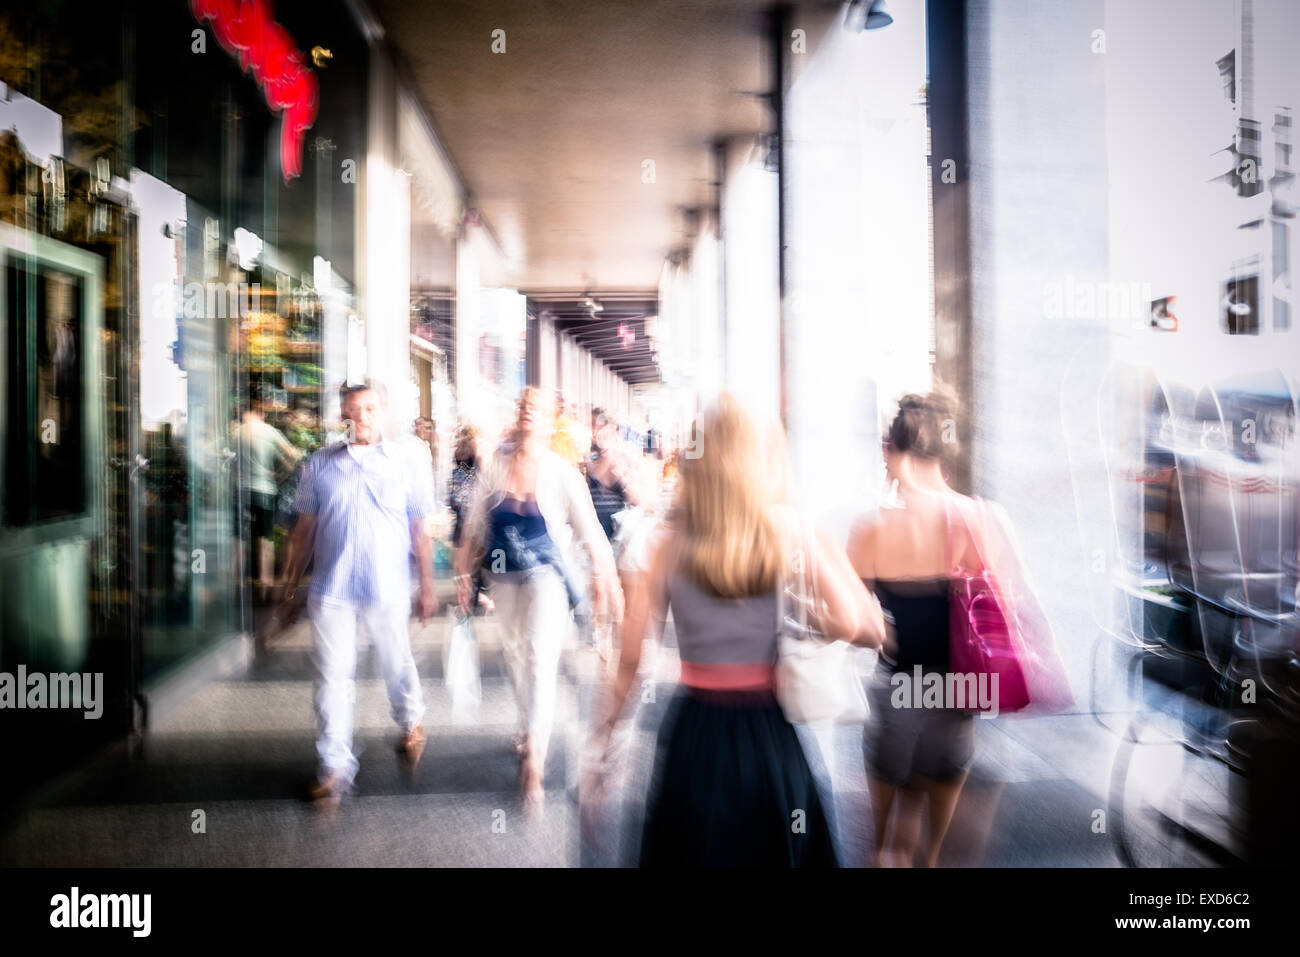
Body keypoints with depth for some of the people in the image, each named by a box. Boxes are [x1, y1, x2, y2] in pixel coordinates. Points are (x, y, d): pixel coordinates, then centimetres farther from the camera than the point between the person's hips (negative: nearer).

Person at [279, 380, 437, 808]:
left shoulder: (408, 459, 1)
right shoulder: (321, 464, 5)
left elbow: (419, 528, 3)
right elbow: (304, 530, 10)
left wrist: (427, 586, 3)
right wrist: (290, 587, 10)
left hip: (387, 588, -1)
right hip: (331, 588, 1)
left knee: (398, 667, 13)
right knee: (332, 678, 3)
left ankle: (411, 725, 43)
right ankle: (335, 766, 15)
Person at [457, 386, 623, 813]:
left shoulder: (561, 471, -9)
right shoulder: (495, 465, -2)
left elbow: (589, 530, -7)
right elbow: (475, 526, 6)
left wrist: (606, 582, -9)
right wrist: (464, 573, 7)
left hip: (546, 572, -4)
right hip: (504, 573, 4)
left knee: (540, 656, -15)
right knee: (515, 653, 17)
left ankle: (533, 760, -9)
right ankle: (530, 729, 41)